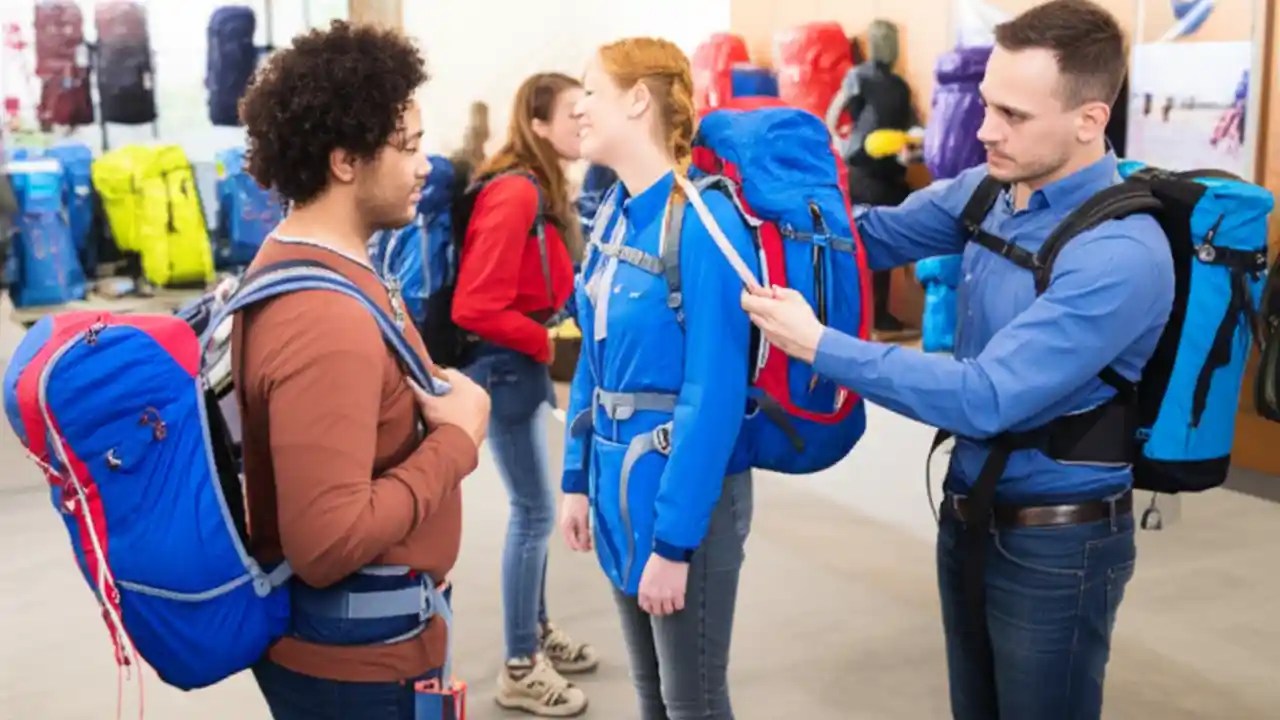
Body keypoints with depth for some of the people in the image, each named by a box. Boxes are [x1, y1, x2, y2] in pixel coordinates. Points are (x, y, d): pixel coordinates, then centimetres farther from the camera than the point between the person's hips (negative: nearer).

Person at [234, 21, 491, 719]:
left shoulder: (289, 261, 5)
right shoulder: (326, 320, -28)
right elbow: (328, 542, -31)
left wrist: (429, 418, 2)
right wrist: (457, 438, -22)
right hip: (355, 654, -9)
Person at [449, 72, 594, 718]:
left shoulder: (540, 188, 9)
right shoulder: (516, 193, -21)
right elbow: (476, 307, -25)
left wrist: (541, 341, 1)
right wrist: (541, 343, -12)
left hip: (523, 363, 10)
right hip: (507, 365, -9)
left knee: (531, 508, 19)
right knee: (535, 512, -1)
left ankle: (537, 631, 35)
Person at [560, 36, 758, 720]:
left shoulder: (704, 224, -21)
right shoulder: (613, 212, 5)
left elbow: (714, 397, -23)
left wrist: (674, 538, -21)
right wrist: (578, 477, 12)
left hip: (682, 488, -8)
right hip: (619, 478, 8)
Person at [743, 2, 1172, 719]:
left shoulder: (1121, 253, -27)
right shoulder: (988, 188, -3)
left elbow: (985, 399, -30)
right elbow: (871, 235, 10)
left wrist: (818, 344, -27)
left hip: (1058, 540, -7)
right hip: (969, 513, 7)